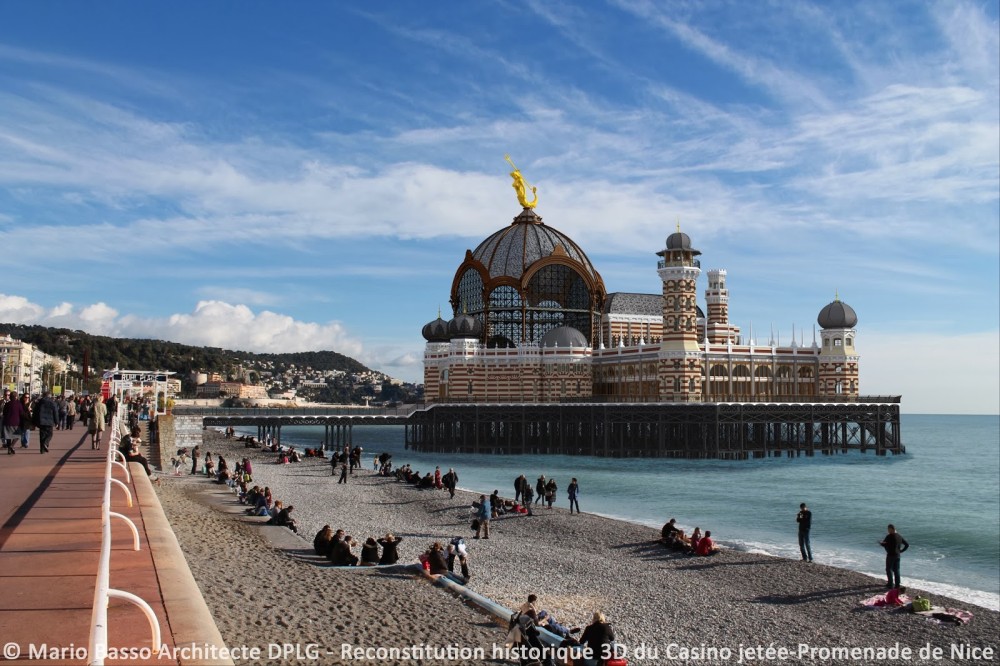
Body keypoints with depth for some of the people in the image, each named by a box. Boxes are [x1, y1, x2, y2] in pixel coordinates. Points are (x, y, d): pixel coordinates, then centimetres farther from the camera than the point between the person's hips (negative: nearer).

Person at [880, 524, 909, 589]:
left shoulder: (889, 536, -17)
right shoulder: (900, 536, 7)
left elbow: (883, 544, -15)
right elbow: (907, 545, 13)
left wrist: (880, 543, 5)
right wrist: (901, 551, 12)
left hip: (890, 555, -7)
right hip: (897, 555, 7)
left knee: (889, 569, 2)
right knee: (896, 570, 12)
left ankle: (891, 584, 0)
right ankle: (897, 584, 14)